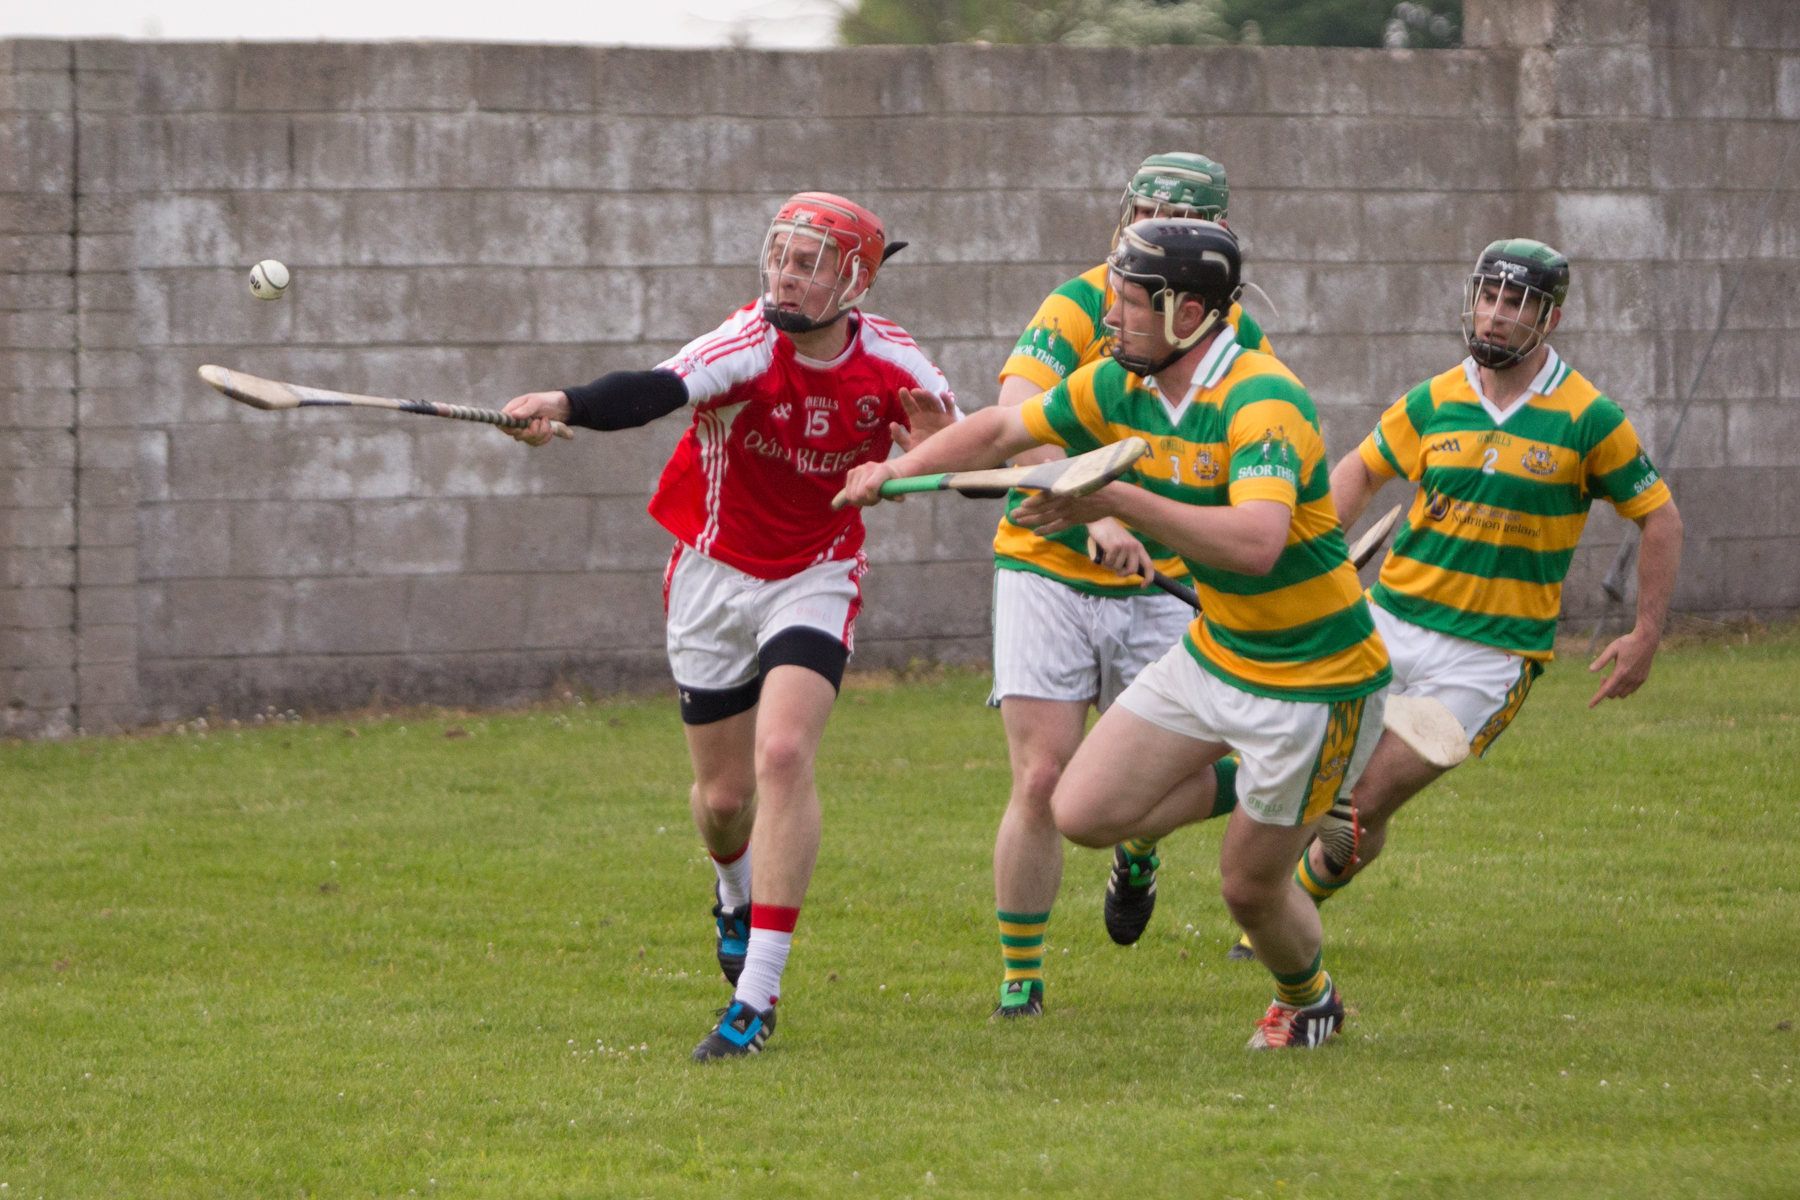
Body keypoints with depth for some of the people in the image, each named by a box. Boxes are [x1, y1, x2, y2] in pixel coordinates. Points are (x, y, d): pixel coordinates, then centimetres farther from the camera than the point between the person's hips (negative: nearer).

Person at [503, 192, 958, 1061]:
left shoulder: (892, 363, -12)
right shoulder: (750, 345, -21)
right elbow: (655, 391, -41)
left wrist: (940, 443, -23)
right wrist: (563, 405, -61)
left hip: (816, 579, 0)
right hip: (715, 576, 0)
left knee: (783, 754, -22)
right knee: (724, 794, 7)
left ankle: (757, 995, -20)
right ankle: (736, 898, 47)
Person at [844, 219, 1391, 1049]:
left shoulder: (1262, 404, -29)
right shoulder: (1122, 389, -4)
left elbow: (1257, 542, -44)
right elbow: (1005, 429, 11)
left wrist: (1120, 500, -45)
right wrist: (900, 469, -2)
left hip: (1311, 683, -8)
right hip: (1213, 656, 8)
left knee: (1249, 886, 4)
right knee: (1082, 813, -1)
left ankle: (1308, 998, 37)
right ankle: (1243, 787, 23)